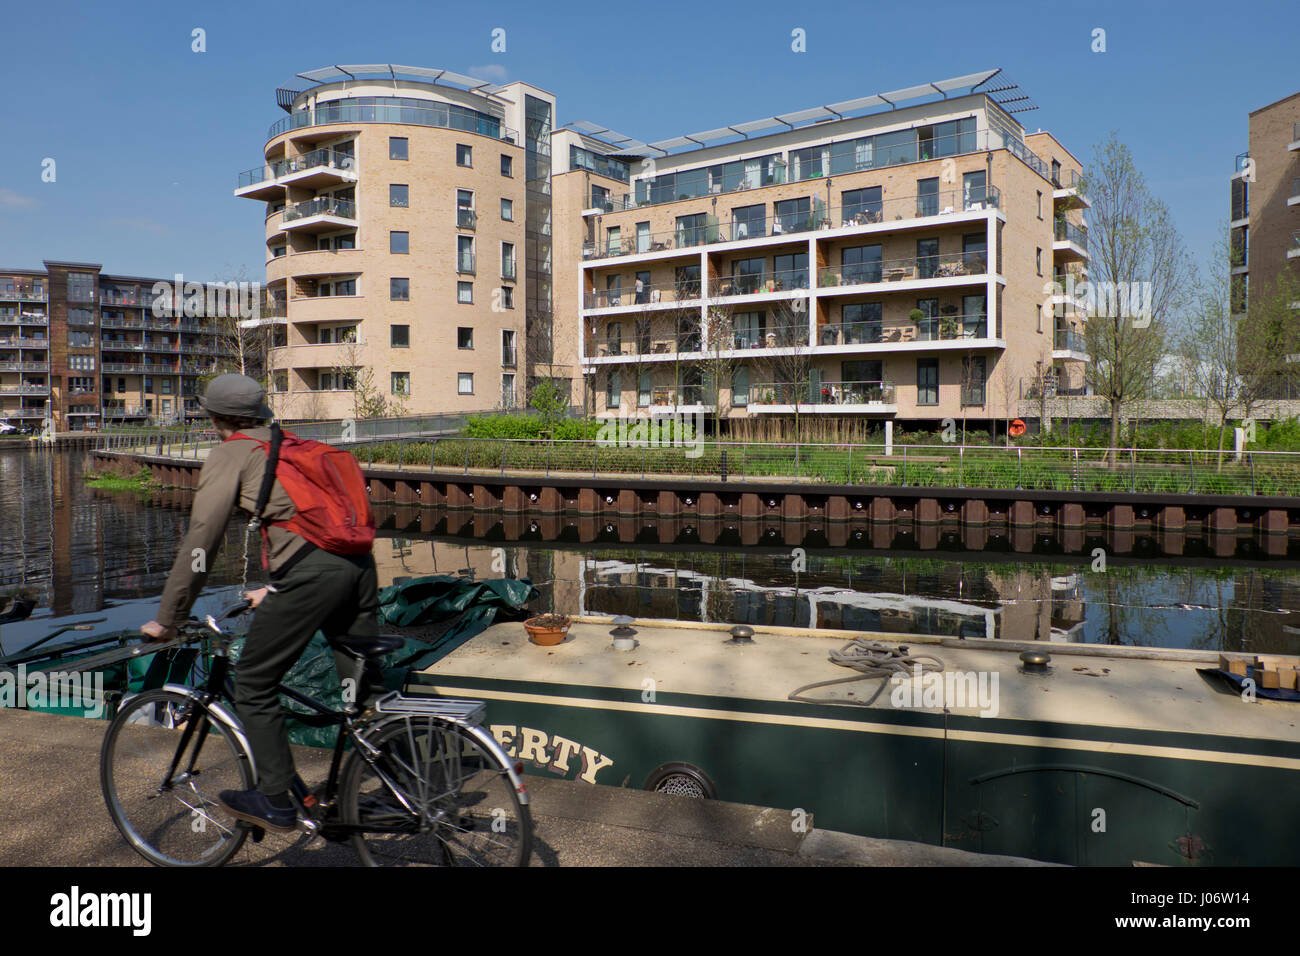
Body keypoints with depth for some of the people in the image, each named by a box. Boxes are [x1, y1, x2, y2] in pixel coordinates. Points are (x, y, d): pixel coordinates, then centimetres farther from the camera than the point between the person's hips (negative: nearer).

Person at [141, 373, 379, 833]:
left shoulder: (230, 454, 8)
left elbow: (200, 541, 3)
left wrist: (166, 619, 11)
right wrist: (275, 590, 46)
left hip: (310, 571, -7)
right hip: (358, 562, 8)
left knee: (254, 684, 10)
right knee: (367, 686, 16)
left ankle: (275, 801, 15)